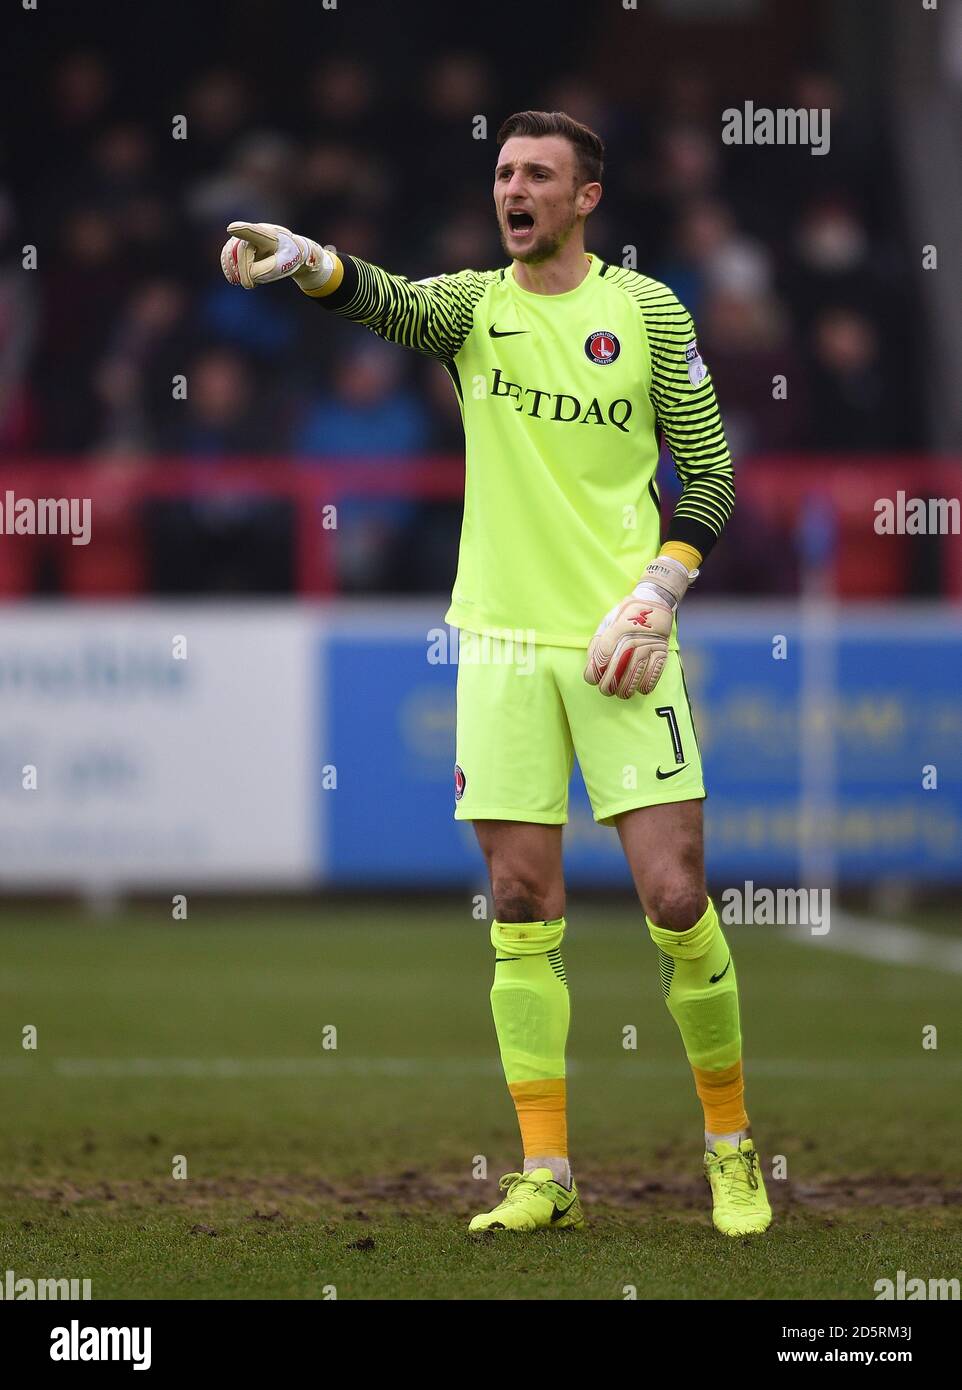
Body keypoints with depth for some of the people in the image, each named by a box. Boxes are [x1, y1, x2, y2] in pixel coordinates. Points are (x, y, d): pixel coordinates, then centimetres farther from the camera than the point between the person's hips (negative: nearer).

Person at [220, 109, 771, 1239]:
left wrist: (656, 594, -8)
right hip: (501, 644, 2)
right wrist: (299, 258, -38)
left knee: (675, 900, -7)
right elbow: (383, 301, -16)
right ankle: (545, 1176, 5)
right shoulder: (471, 306, 6)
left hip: (618, 645, -2)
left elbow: (710, 475, 6)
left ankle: (731, 1145, 10)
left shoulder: (648, 310, 4)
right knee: (522, 910, 0)